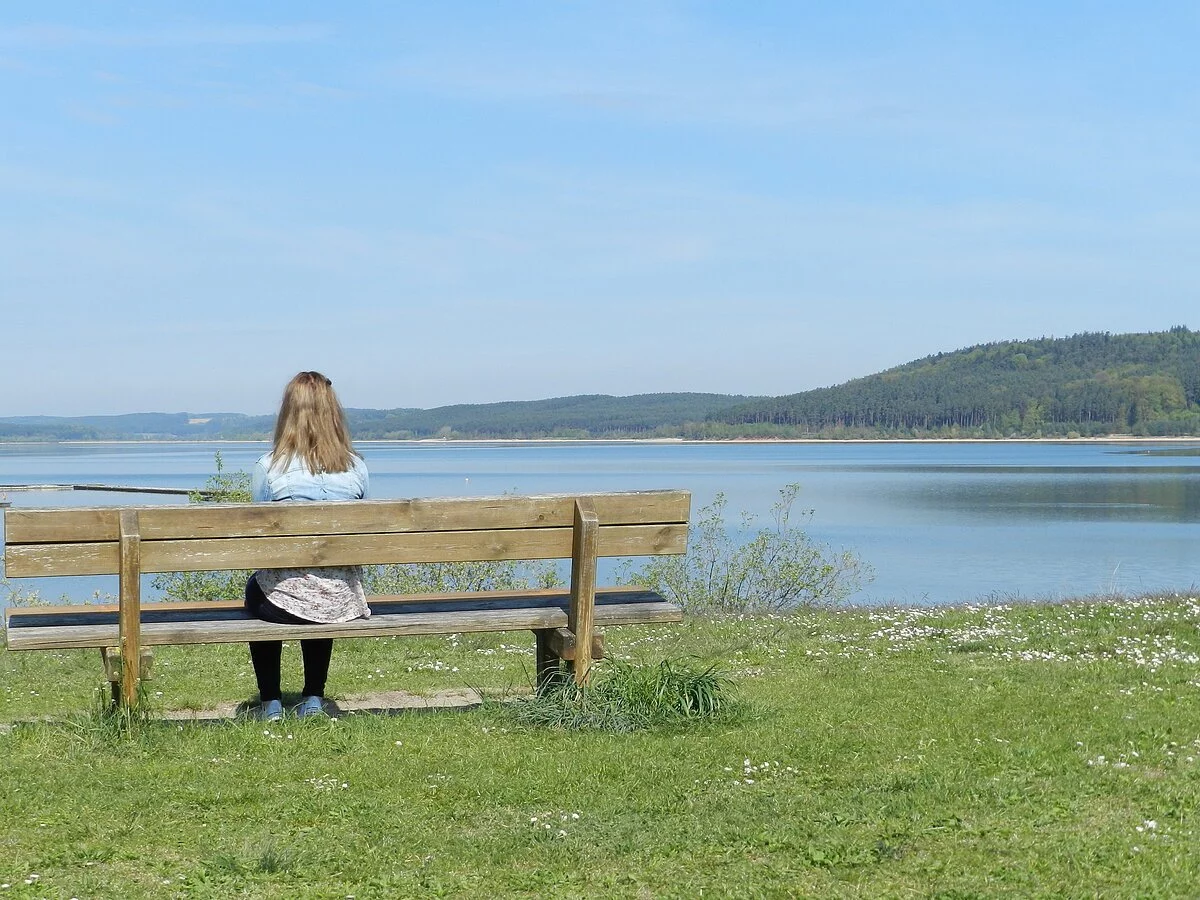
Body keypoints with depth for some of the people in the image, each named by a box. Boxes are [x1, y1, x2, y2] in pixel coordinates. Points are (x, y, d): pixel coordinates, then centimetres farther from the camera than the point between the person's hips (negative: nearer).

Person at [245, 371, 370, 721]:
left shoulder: (269, 467, -10)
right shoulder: (356, 468, -3)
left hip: (286, 600, -2)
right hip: (343, 601, 2)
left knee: (255, 590, 33)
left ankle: (270, 702, 34)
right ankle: (313, 698, 39)